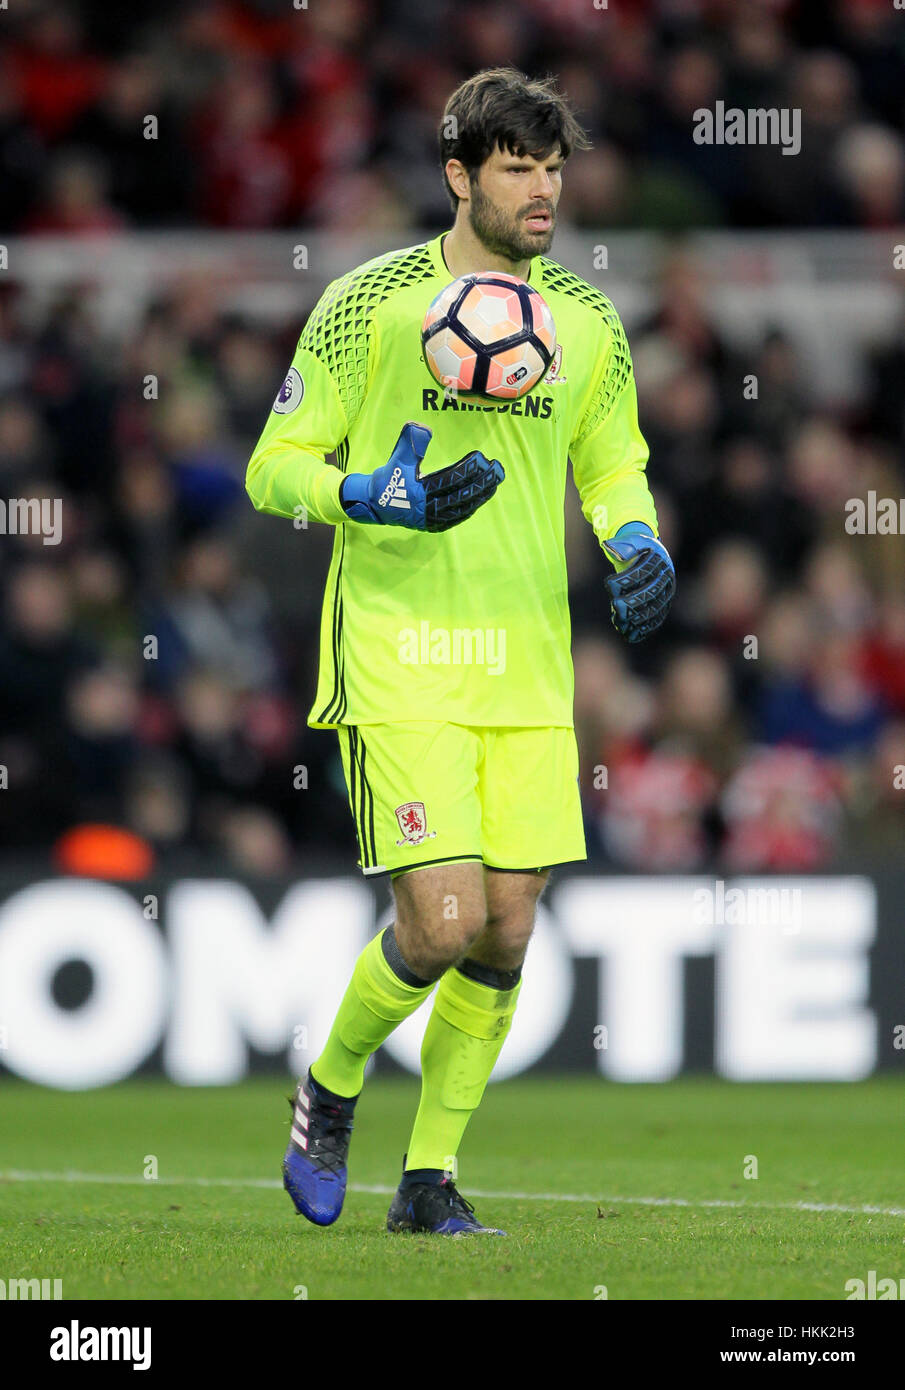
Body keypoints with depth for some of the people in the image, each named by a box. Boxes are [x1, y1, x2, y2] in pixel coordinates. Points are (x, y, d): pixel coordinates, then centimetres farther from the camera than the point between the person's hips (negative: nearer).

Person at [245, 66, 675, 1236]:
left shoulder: (588, 324, 7)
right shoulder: (369, 304, -5)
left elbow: (614, 469, 20)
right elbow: (274, 468, -2)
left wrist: (639, 543, -2)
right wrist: (380, 497, -21)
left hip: (528, 671, 5)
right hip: (398, 664, -5)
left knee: (505, 938, 2)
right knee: (442, 924, -14)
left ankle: (430, 1179, 17)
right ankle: (331, 1086, 14)